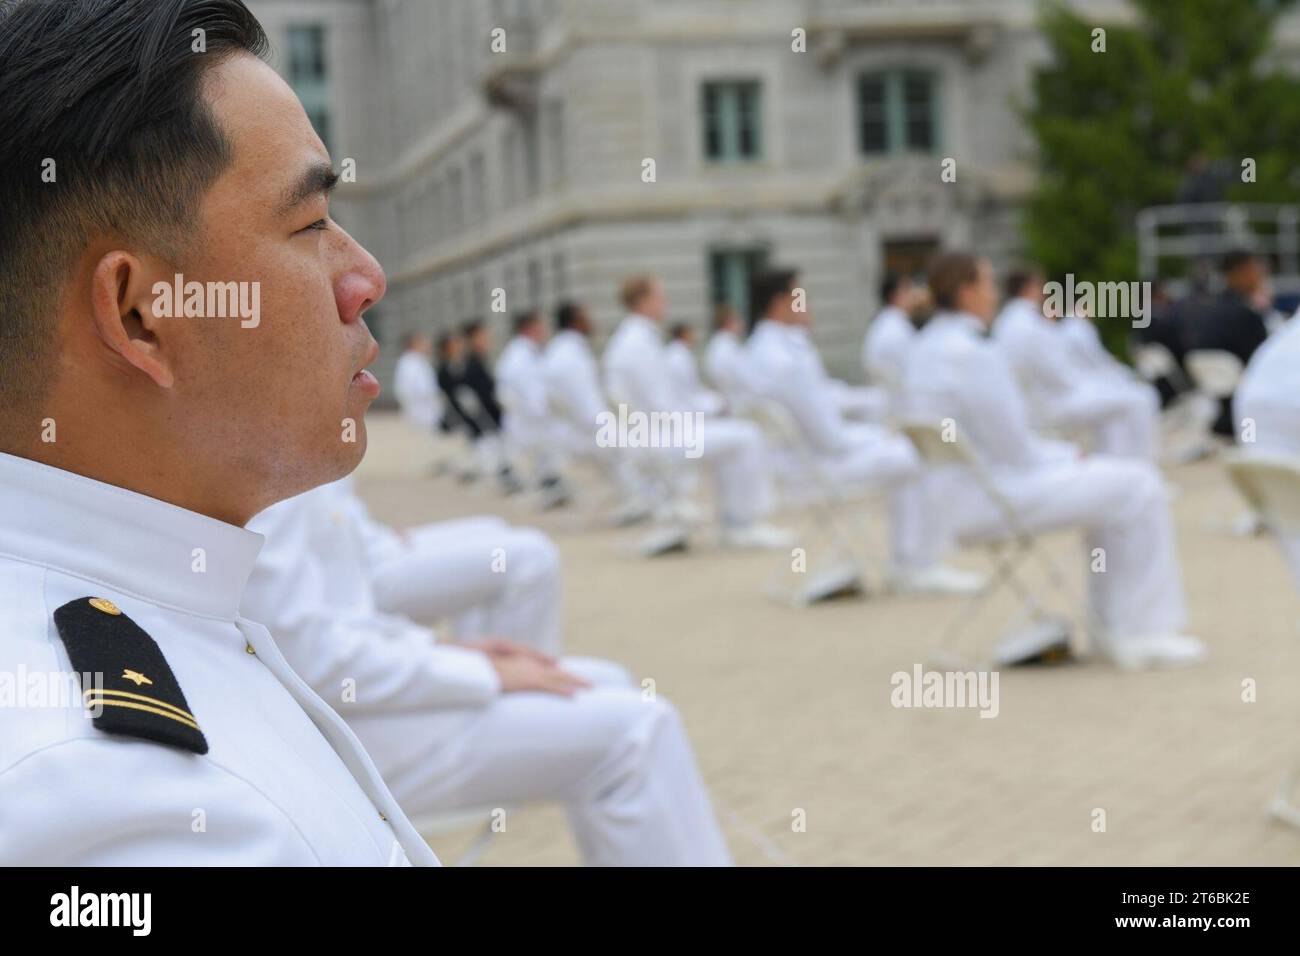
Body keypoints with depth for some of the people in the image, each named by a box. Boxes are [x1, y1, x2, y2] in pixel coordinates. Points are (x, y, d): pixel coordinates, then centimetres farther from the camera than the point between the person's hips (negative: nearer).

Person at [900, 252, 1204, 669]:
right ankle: (1141, 631, 3)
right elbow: (1013, 451, -18)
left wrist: (1064, 454, 13)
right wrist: (1067, 457, 1)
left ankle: (1109, 624, 23)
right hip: (991, 498, -11)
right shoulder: (974, 354, -21)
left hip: (956, 491, 11)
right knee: (1139, 488, -4)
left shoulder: (926, 348, 12)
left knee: (1110, 481, 23)